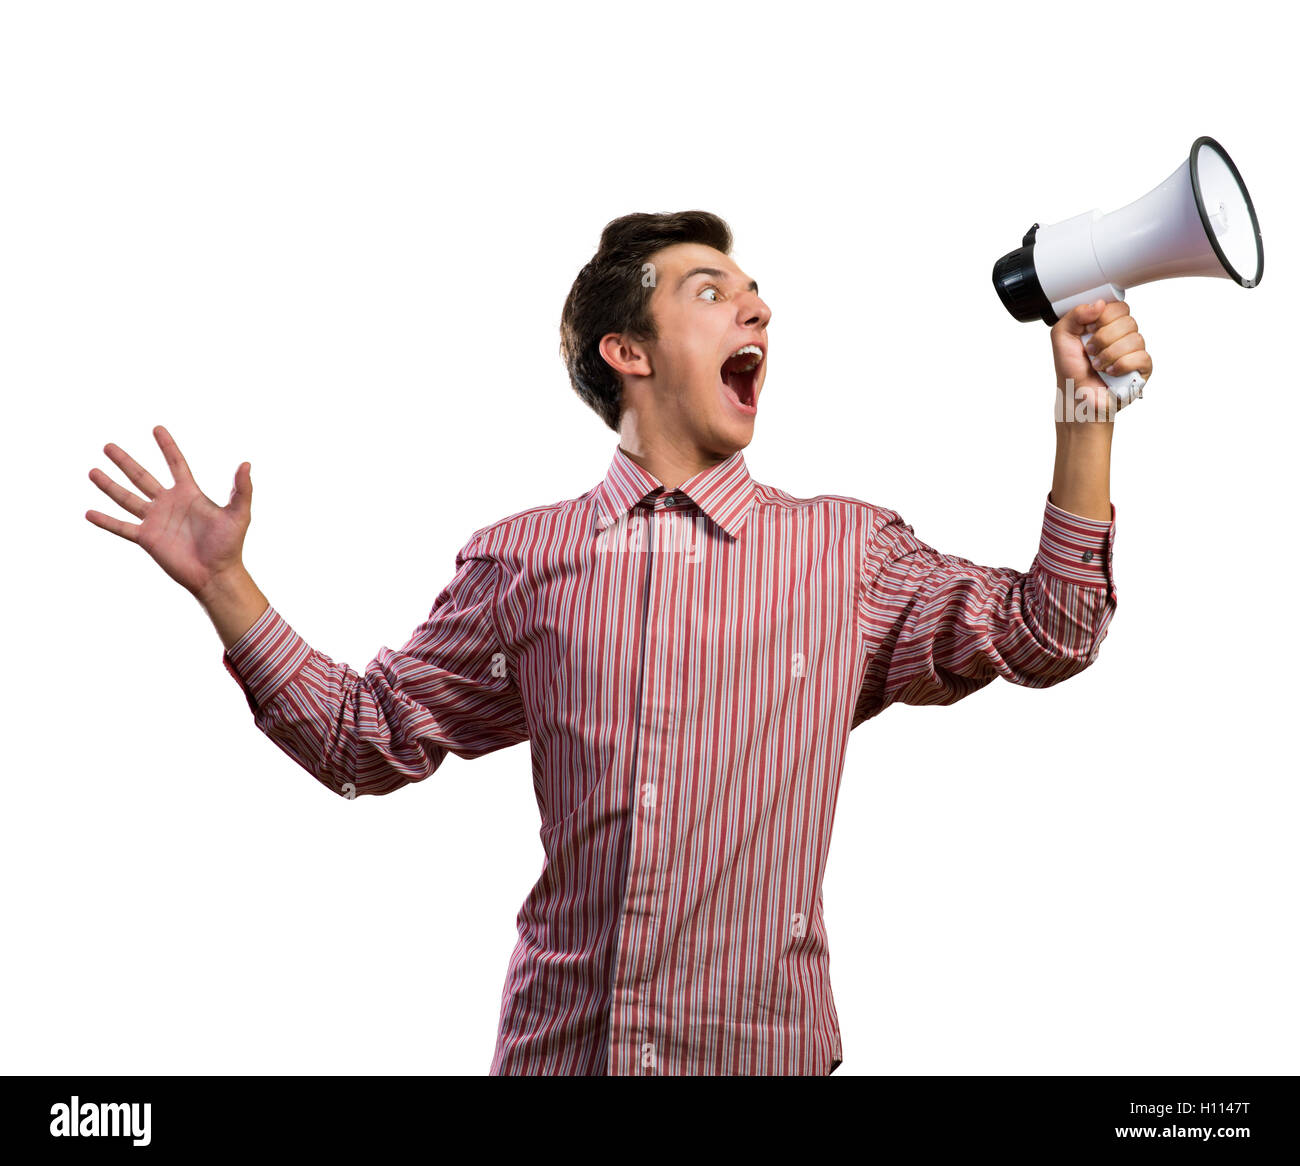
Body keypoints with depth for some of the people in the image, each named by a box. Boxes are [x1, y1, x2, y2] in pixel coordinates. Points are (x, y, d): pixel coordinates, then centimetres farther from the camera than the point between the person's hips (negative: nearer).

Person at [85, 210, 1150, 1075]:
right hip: (554, 1045, 1)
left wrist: (1086, 412, -9)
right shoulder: (522, 559, 5)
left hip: (762, 1048, 0)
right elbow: (367, 737, 9)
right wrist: (224, 584, 0)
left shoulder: (851, 551, 4)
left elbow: (1044, 636, 0)